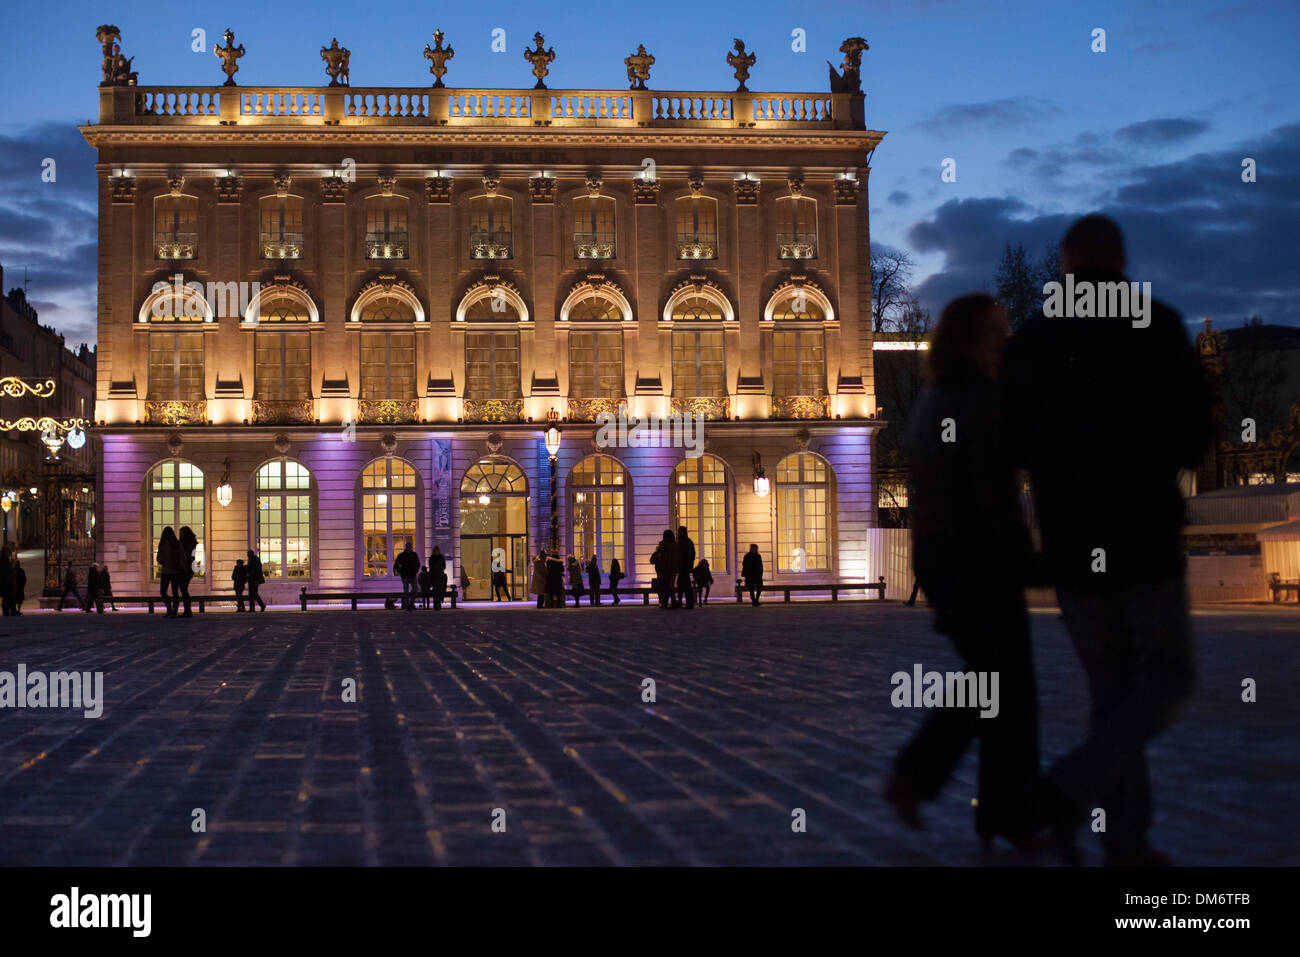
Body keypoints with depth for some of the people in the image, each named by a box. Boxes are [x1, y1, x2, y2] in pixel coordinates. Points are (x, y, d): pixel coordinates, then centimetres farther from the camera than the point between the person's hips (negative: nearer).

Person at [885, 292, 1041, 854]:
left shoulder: (929, 399, 11)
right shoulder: (982, 398, -15)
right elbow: (994, 492, -20)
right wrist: (1025, 559, -13)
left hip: (933, 555, 8)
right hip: (978, 557, -8)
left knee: (985, 678, 20)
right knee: (1010, 689, 4)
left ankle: (913, 777, 14)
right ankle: (1011, 820, 13)